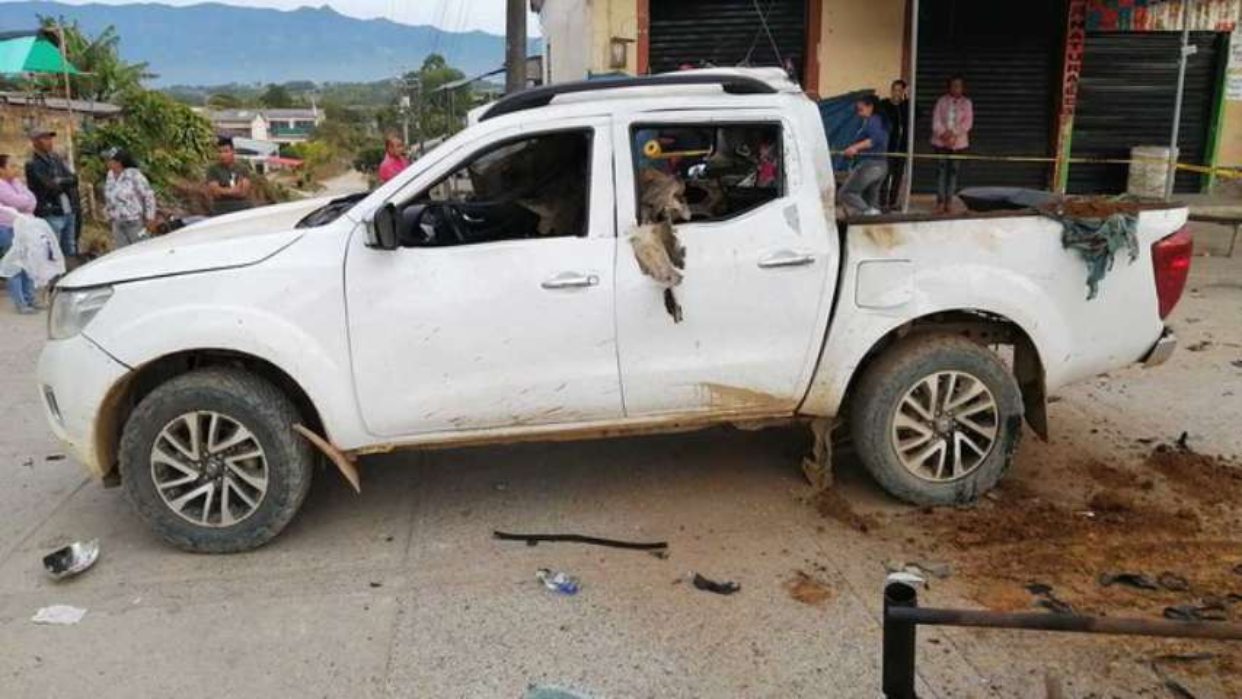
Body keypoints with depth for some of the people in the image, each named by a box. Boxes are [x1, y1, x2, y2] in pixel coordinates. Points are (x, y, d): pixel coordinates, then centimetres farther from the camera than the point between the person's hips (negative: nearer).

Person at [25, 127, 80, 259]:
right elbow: (51, 186, -15)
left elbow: (73, 180, 8)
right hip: (50, 215, -7)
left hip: (69, 212, 7)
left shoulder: (57, 159, 14)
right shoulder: (33, 165, -6)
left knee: (70, 253, 11)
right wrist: (69, 181, -3)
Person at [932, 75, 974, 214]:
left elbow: (968, 122, -4)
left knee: (953, 171, 1)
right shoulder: (942, 101, 4)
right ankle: (940, 201, -4)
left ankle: (949, 202, 5)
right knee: (941, 170, -5)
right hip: (941, 141, -1)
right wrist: (943, 133, -17)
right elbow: (936, 119, -3)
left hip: (958, 142, 1)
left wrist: (953, 133, -16)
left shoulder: (966, 103, 5)